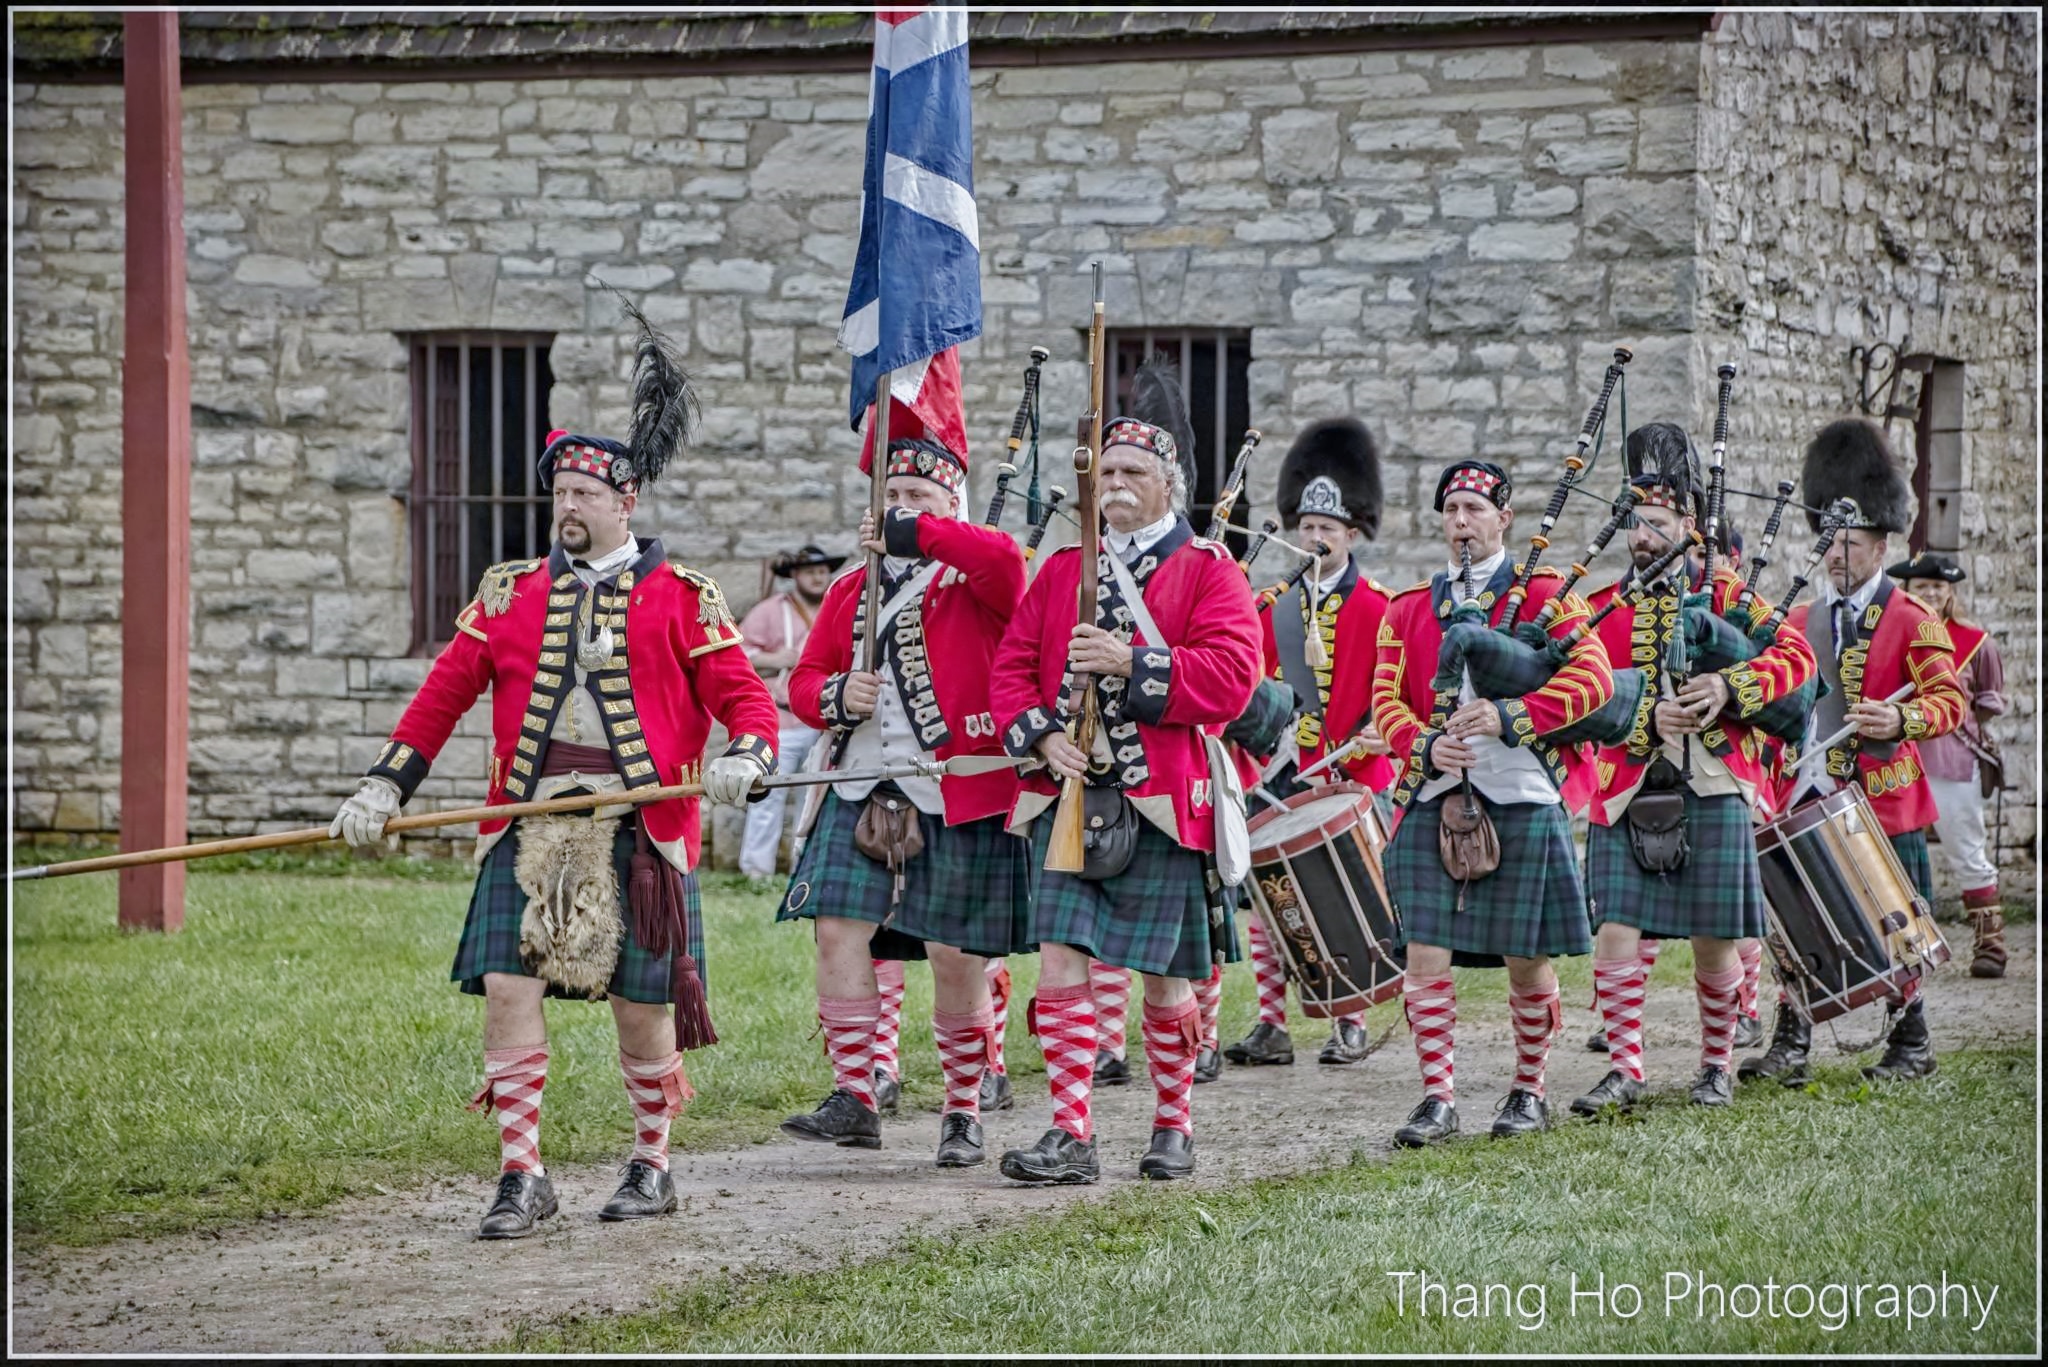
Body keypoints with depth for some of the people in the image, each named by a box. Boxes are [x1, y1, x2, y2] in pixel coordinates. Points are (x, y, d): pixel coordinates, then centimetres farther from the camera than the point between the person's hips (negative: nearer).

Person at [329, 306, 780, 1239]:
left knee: (641, 1002, 3)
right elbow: (444, 694, 12)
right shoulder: (510, 595, 12)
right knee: (508, 989, -8)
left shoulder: (680, 599, 4)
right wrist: (383, 788, 2)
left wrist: (742, 759, -22)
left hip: (637, 833, -2)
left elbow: (744, 695, 0)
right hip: (528, 833, 2)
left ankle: (652, 1164, 21)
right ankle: (523, 1178, -3)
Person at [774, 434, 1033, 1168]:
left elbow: (1005, 560, -25)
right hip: (865, 795, 5)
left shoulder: (972, 579, -1)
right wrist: (834, 697, -7)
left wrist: (911, 532, -24)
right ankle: (854, 1100, -1)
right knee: (838, 932, -7)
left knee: (957, 958, 0)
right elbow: (804, 679, 16)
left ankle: (964, 1113, 13)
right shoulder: (851, 592, 14)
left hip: (961, 800, -5)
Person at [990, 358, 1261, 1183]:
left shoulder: (1209, 573, 2)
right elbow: (1013, 667, 12)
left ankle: (1174, 1126, 22)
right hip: (1070, 796, 3)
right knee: (1059, 961, -8)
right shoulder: (1063, 570, 14)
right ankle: (1070, 1137, -6)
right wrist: (1041, 735, -7)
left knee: (1165, 977, 5)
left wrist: (1135, 664, -19)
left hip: (1161, 804, -3)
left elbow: (1231, 678, -11)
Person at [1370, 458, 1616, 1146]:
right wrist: (1425, 746, -12)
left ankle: (1529, 1090, 20)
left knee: (1525, 958, 4)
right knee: (1425, 951, -7)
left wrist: (1508, 718, -18)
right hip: (1433, 798, 2)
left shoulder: (1547, 594, 4)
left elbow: (1592, 679, -7)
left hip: (1519, 797, -2)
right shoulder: (1408, 609, 14)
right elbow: (1386, 697, 9)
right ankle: (1437, 1099, -2)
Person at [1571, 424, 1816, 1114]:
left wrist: (1730, 687, -18)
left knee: (1715, 939, 3)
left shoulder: (1723, 592, 7)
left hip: (1711, 787, -1)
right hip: (1627, 792, 1)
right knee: (1614, 929, -7)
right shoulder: (1604, 607, 11)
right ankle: (1625, 1070, 0)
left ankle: (1717, 1068, 18)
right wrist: (1650, 717, -16)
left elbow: (1795, 655, -2)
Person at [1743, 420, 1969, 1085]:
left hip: (1884, 799, -5)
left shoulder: (1911, 620, -2)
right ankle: (1790, 1046, 6)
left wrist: (1902, 719, -25)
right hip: (1807, 798, 5)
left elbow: (1950, 700, -6)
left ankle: (1911, 1046, 12)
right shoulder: (1801, 621, 13)